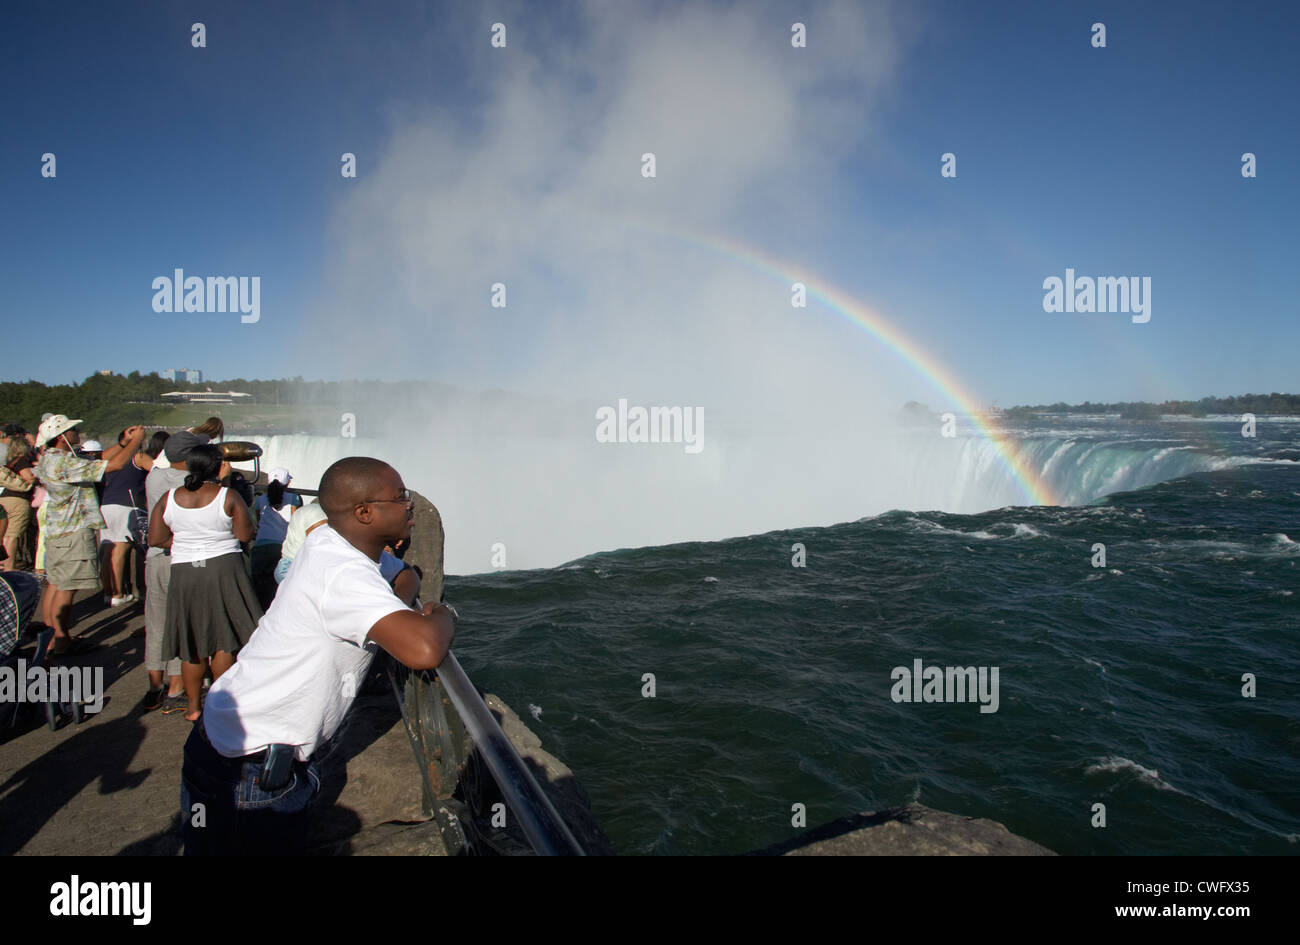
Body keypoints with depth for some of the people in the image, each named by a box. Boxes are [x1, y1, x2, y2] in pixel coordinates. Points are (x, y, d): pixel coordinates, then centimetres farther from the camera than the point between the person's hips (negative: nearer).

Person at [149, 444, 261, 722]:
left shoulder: (169, 498, 1)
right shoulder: (228, 497, -10)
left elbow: (155, 539, 4)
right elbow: (245, 534, -7)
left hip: (183, 573, 3)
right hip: (223, 569, -3)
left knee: (192, 645, 13)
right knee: (224, 641, 7)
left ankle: (193, 707, 22)